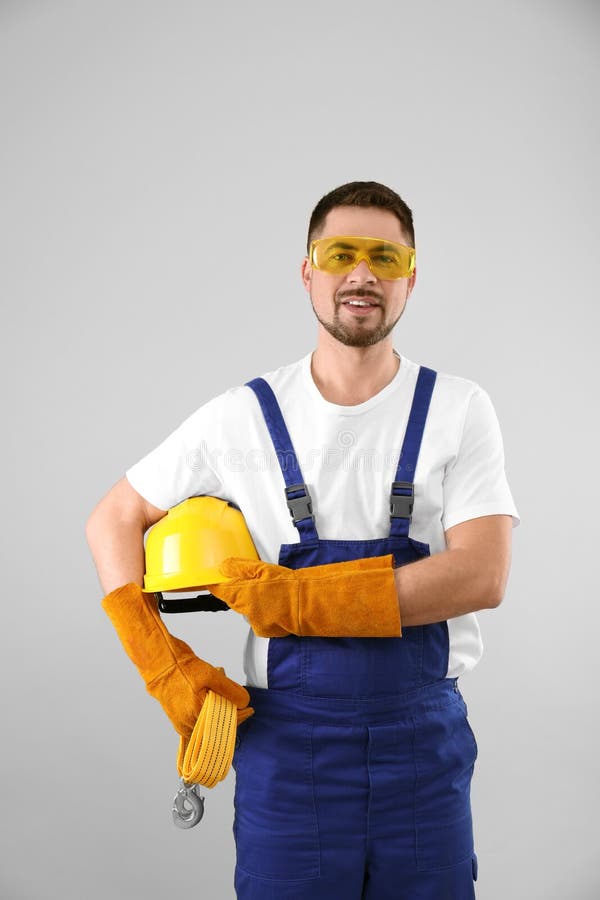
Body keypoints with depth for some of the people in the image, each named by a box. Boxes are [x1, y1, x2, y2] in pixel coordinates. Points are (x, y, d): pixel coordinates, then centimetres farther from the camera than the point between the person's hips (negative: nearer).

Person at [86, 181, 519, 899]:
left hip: (425, 736, 1)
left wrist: (302, 599, -17)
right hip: (290, 740, 0)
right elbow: (113, 520, 5)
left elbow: (482, 576, -14)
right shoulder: (244, 416, -3)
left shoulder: (459, 410, -4)